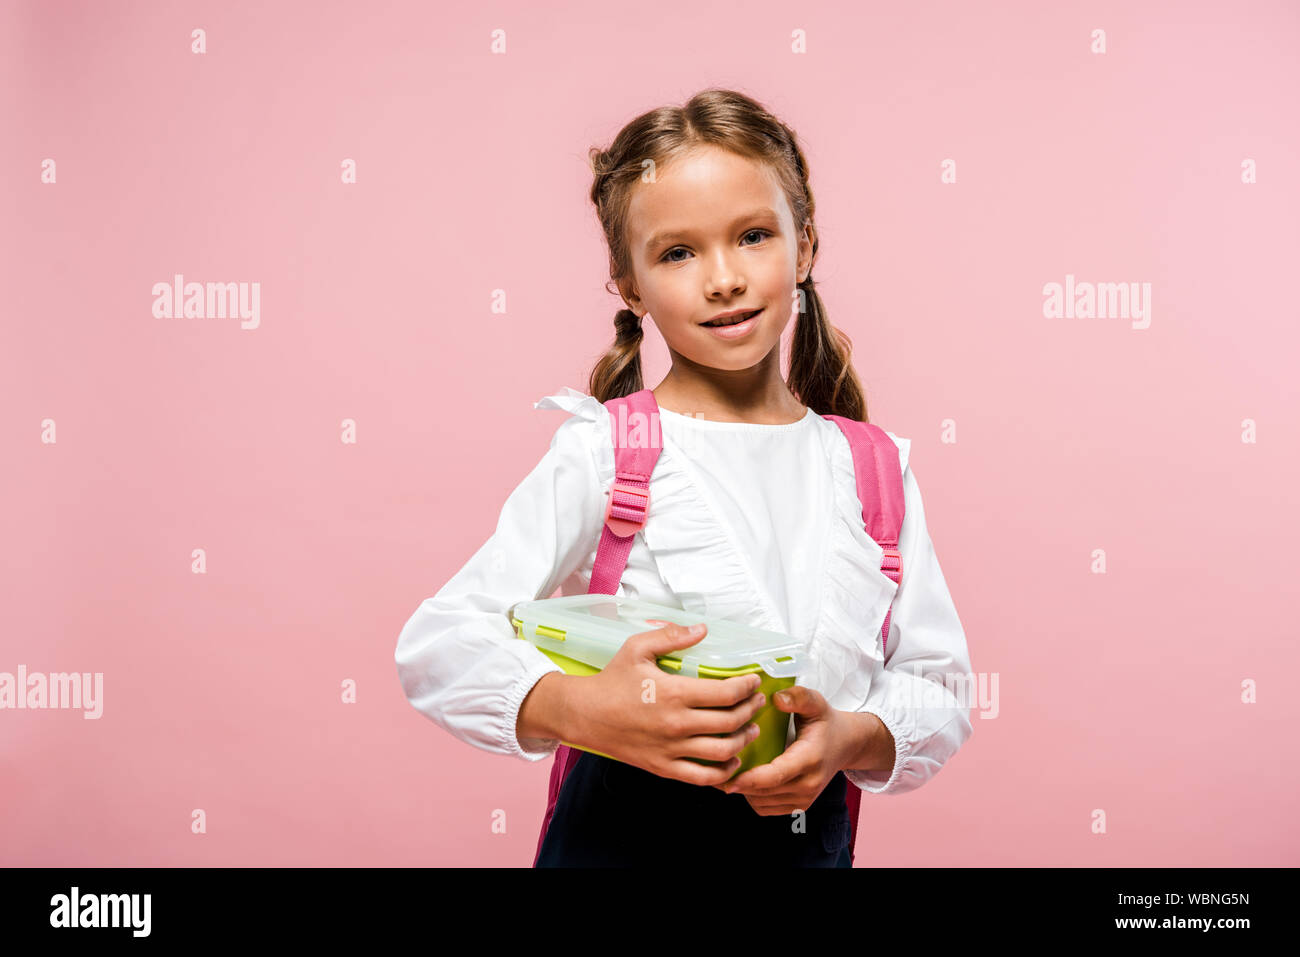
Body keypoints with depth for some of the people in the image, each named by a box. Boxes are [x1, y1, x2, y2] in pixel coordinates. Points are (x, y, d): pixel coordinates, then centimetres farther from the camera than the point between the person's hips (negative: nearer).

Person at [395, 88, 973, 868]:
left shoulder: (871, 471, 0)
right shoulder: (607, 453, -11)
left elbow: (940, 688, 3)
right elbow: (438, 643, -13)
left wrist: (854, 737, -16)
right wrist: (579, 709, -28)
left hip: (813, 839, 3)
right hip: (622, 838, -3)